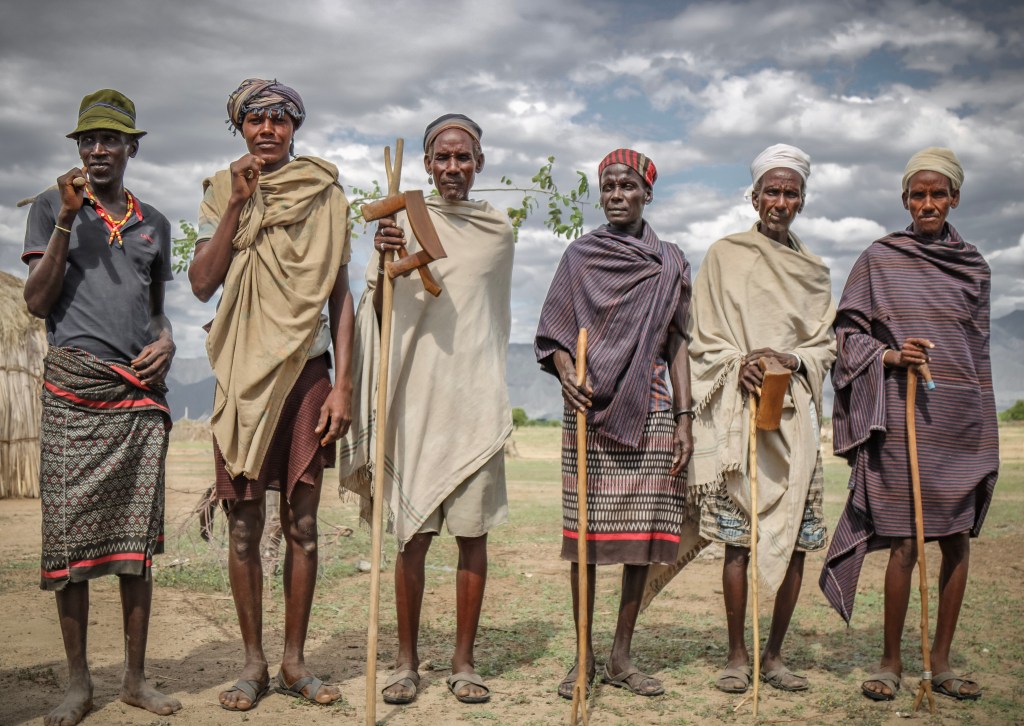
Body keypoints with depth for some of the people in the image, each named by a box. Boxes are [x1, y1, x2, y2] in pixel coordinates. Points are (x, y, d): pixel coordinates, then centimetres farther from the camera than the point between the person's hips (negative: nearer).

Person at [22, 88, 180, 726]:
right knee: (70, 535, -2)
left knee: (138, 538, 4)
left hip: (142, 391, 3)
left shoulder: (153, 222, 19)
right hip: (75, 387, -3)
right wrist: (68, 219, -6)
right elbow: (38, 302, -1)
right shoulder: (53, 207, 9)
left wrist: (166, 341, 3)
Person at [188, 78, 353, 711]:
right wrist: (238, 206, -8)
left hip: (307, 373, 0)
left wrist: (343, 384, -2)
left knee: (302, 523, 3)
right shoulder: (221, 192, 9)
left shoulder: (324, 194, 7)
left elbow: (341, 296, 5)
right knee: (244, 523, 2)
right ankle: (254, 662, 14)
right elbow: (202, 283, -2)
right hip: (242, 375, 1)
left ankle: (295, 662, 14)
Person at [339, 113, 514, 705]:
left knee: (473, 531, 3)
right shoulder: (404, 221, 3)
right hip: (418, 391, -2)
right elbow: (379, 312, -2)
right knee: (414, 533, 2)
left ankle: (464, 661, 14)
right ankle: (407, 660, 14)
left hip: (477, 395, 2)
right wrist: (384, 264, -21)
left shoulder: (499, 230, 11)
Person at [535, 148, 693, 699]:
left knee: (644, 532, 1)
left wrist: (684, 416, 3)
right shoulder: (581, 255, 9)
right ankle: (583, 656, 9)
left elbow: (677, 343, 11)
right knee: (586, 532, -1)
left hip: (650, 408, 2)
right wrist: (566, 374, -17)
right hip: (590, 405, -1)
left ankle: (621, 656, 12)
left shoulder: (671, 262, 13)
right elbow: (553, 332, 4)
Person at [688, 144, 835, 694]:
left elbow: (825, 344, 12)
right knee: (738, 537, -4)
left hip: (794, 413, 3)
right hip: (737, 411, -3)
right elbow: (703, 338, 5)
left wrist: (789, 360, -9)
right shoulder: (724, 255, 7)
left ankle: (774, 653, 13)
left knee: (796, 536, 0)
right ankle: (737, 654, 6)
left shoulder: (813, 269, 16)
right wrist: (739, 363, -14)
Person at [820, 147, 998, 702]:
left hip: (964, 418, 4)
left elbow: (978, 347, 19)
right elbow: (848, 329, 3)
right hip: (905, 411, -4)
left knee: (958, 540, 4)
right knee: (905, 540, -5)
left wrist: (982, 423, 16)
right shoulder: (880, 259, 3)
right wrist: (889, 355, -15)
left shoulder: (973, 266, 14)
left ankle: (940, 661, 16)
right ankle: (891, 661, 8)